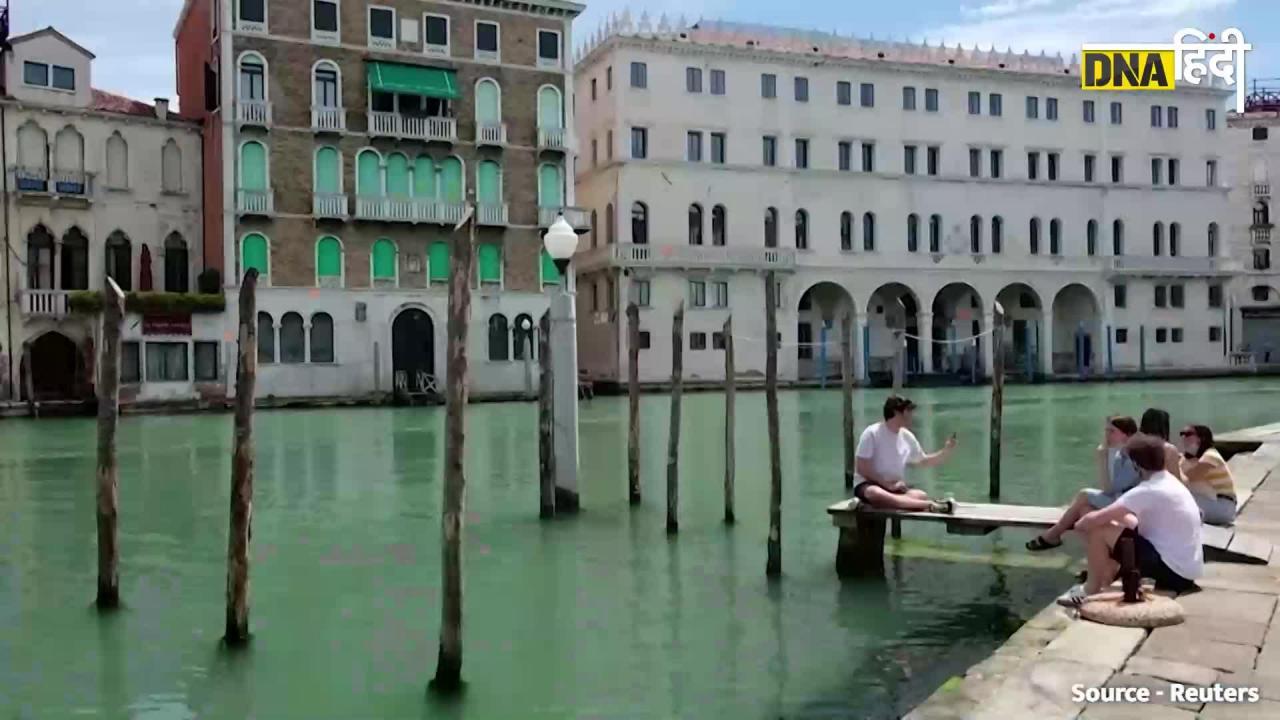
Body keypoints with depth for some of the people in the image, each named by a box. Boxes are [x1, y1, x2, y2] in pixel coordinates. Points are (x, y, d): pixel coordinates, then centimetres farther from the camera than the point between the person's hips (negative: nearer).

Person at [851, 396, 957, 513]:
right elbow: (861, 468, -13)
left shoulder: (907, 437, 8)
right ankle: (931, 506, -49)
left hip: (896, 488, 6)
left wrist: (946, 451, 8)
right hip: (868, 485, -6)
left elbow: (923, 461, 22)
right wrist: (887, 484, -19)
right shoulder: (872, 433, -10)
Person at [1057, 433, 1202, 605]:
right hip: (1187, 570, 9)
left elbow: (1094, 519, -18)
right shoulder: (1170, 482, 9)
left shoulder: (1147, 491, -19)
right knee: (1122, 522, 19)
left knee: (1098, 530, -9)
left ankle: (1091, 590, 7)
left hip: (1173, 570, -9)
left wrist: (1080, 525, 2)